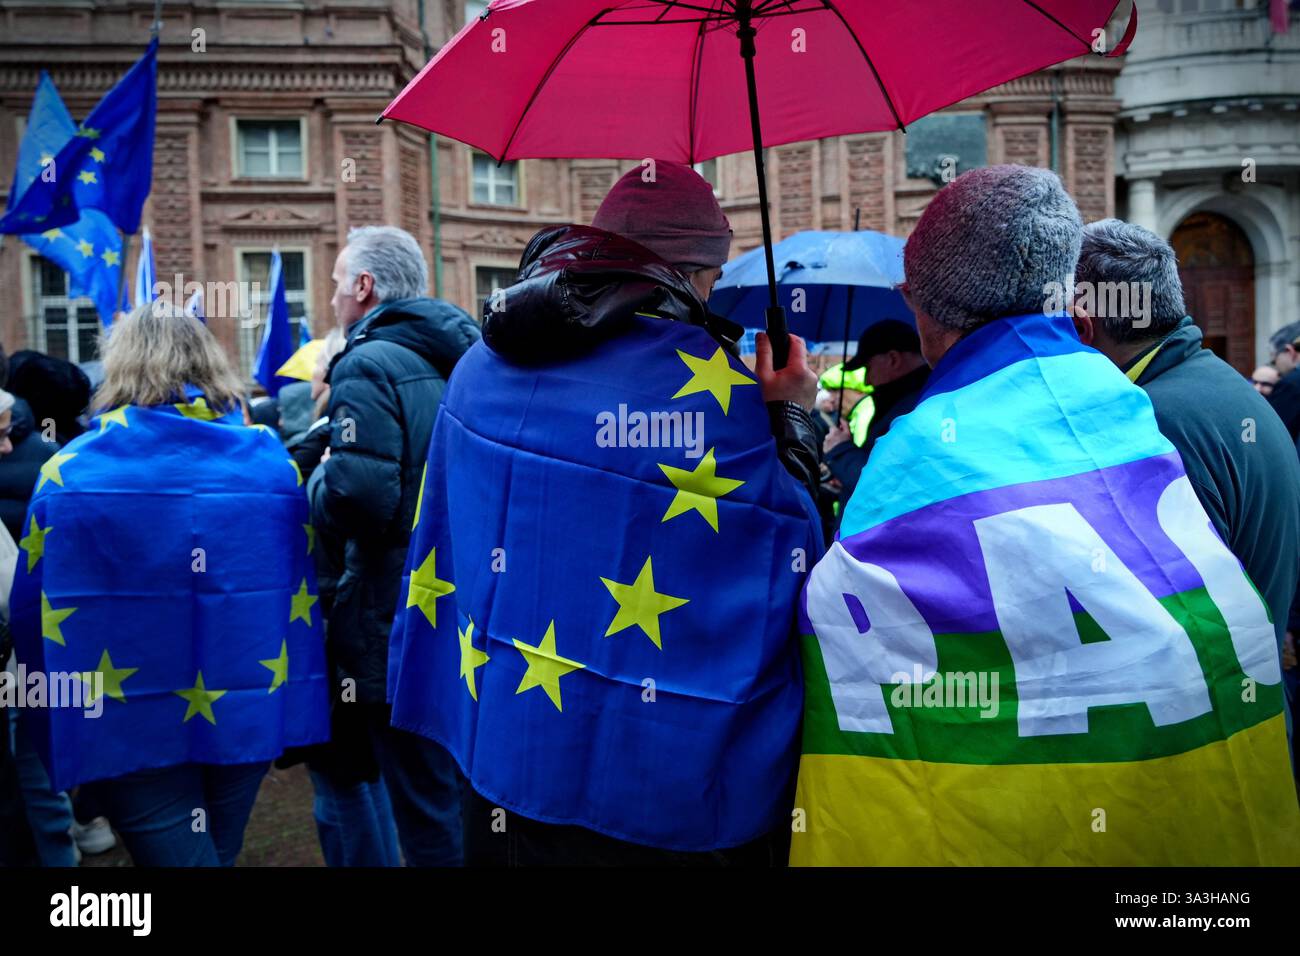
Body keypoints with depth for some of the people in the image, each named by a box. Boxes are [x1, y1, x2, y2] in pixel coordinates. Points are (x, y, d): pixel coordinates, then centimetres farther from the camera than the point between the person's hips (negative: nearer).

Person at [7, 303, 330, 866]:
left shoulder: (70, 470, -10)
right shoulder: (272, 460, -3)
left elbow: (34, 614, -7)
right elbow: (301, 592, 1)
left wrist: (55, 738, 6)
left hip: (129, 727, -4)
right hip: (249, 713, 4)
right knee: (214, 853, 24)